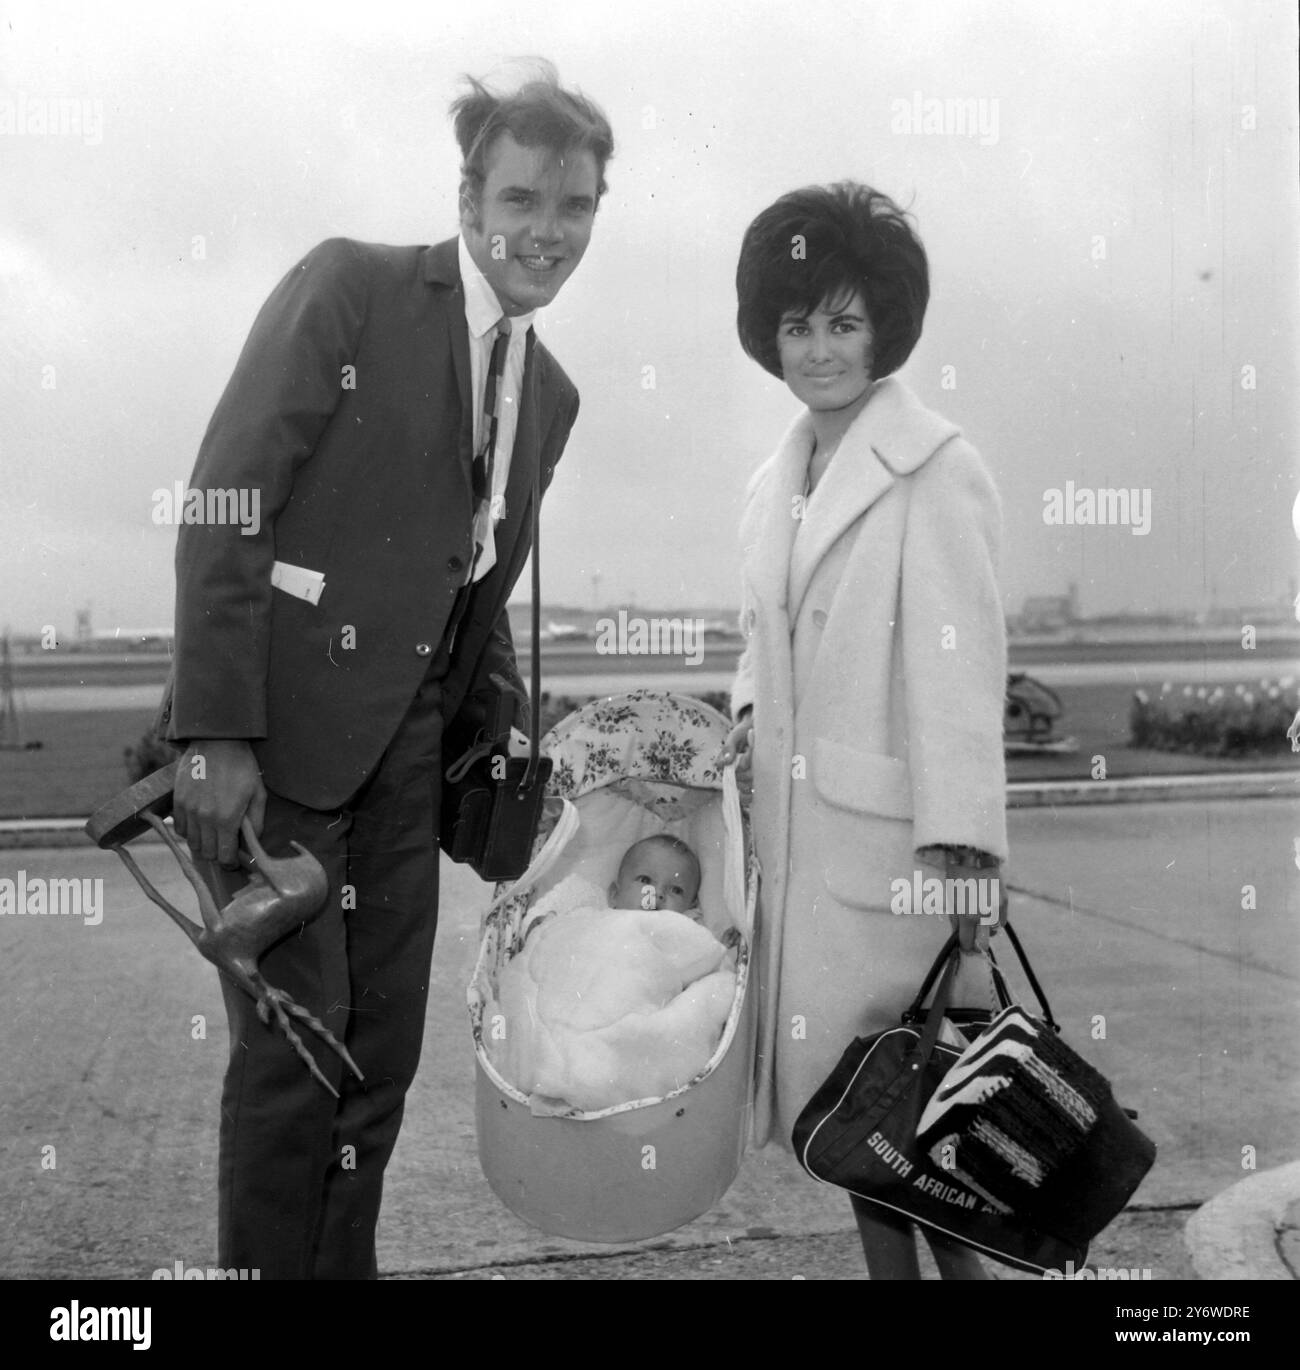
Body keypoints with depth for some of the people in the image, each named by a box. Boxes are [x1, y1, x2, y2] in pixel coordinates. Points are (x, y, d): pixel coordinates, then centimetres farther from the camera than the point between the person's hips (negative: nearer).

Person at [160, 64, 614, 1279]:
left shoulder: (551, 393, 14)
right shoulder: (349, 287, -8)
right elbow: (222, 506, -13)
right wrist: (216, 734, -18)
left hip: (404, 755, 7)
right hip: (275, 738, -6)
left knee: (384, 1050, 11)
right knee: (294, 1044, -2)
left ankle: (343, 1265, 26)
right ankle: (263, 1265, 16)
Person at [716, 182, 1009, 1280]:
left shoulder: (938, 472, -9)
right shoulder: (772, 485, 13)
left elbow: (958, 669, -14)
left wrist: (963, 857, -18)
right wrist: (750, 720, 5)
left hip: (894, 841, -7)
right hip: (796, 835, 7)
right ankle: (889, 1270, 28)